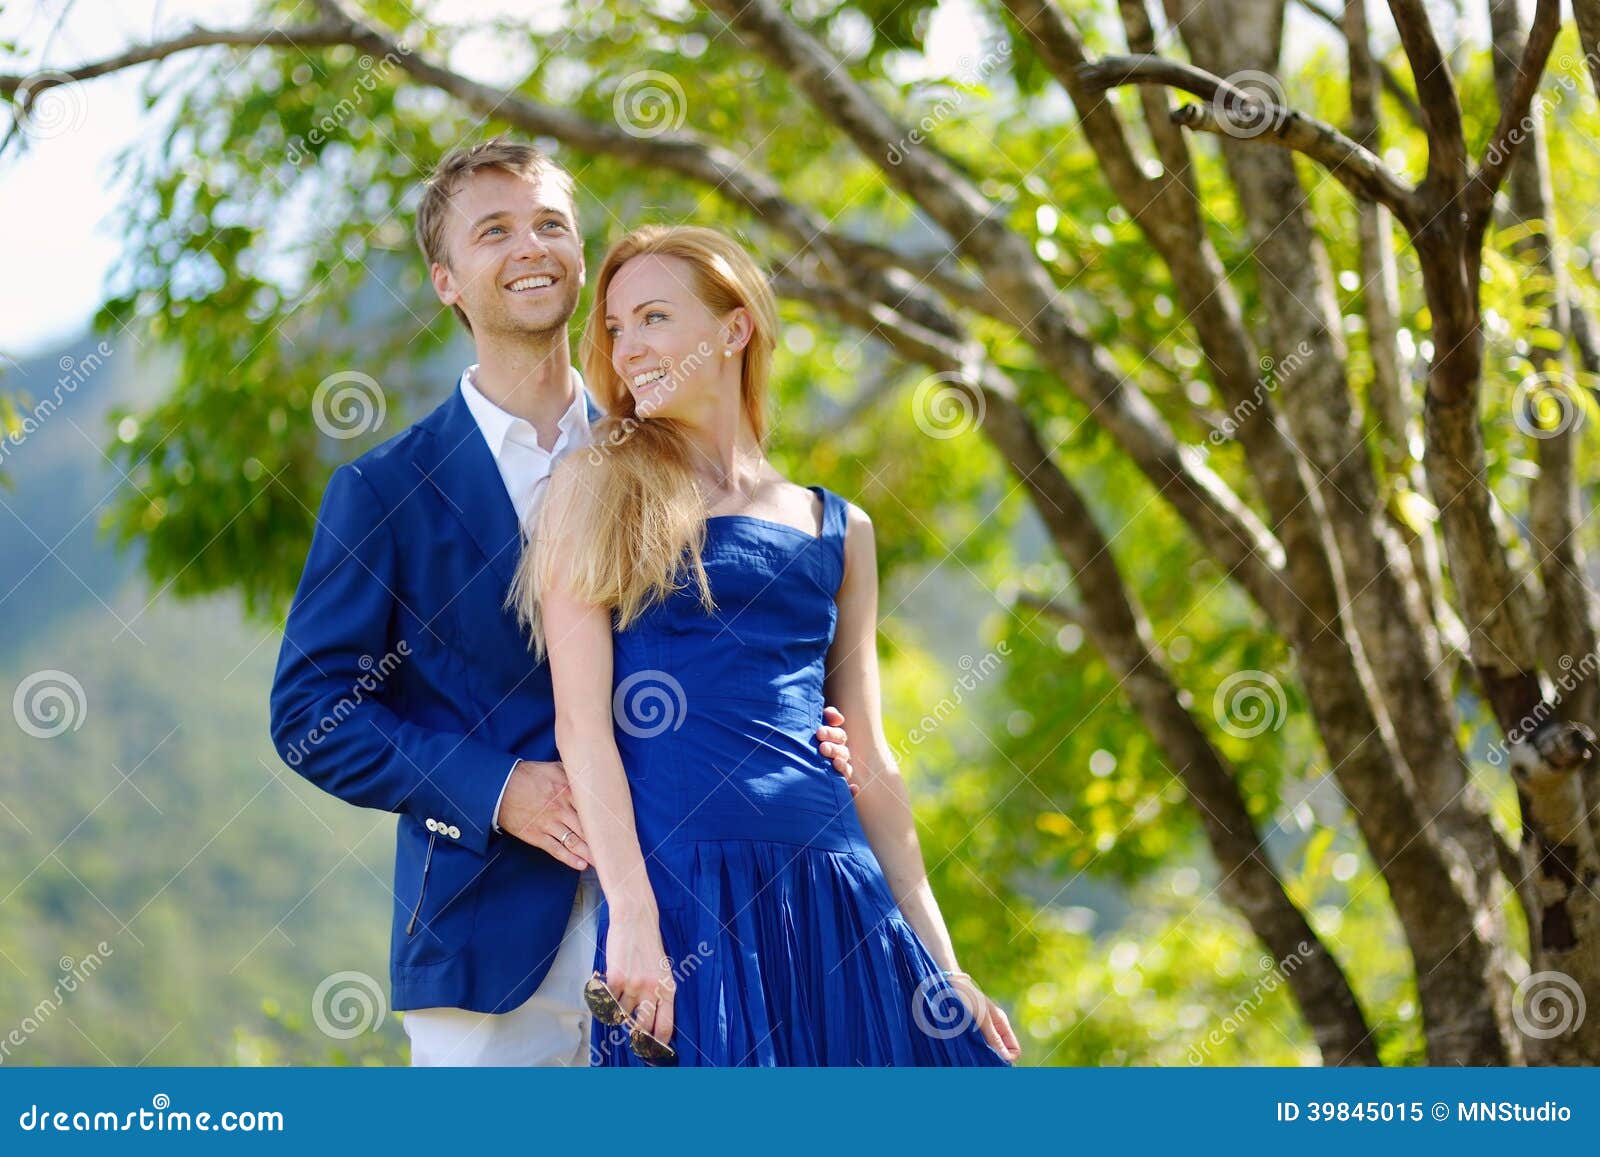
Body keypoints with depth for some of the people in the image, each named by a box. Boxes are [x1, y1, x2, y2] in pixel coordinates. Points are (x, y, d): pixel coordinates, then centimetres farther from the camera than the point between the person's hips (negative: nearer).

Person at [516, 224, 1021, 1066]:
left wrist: (937, 958, 11)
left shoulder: (836, 528, 15)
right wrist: (632, 916, -14)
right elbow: (581, 720, -3)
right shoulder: (598, 486, 6)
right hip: (681, 894, -3)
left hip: (834, 899, 3)